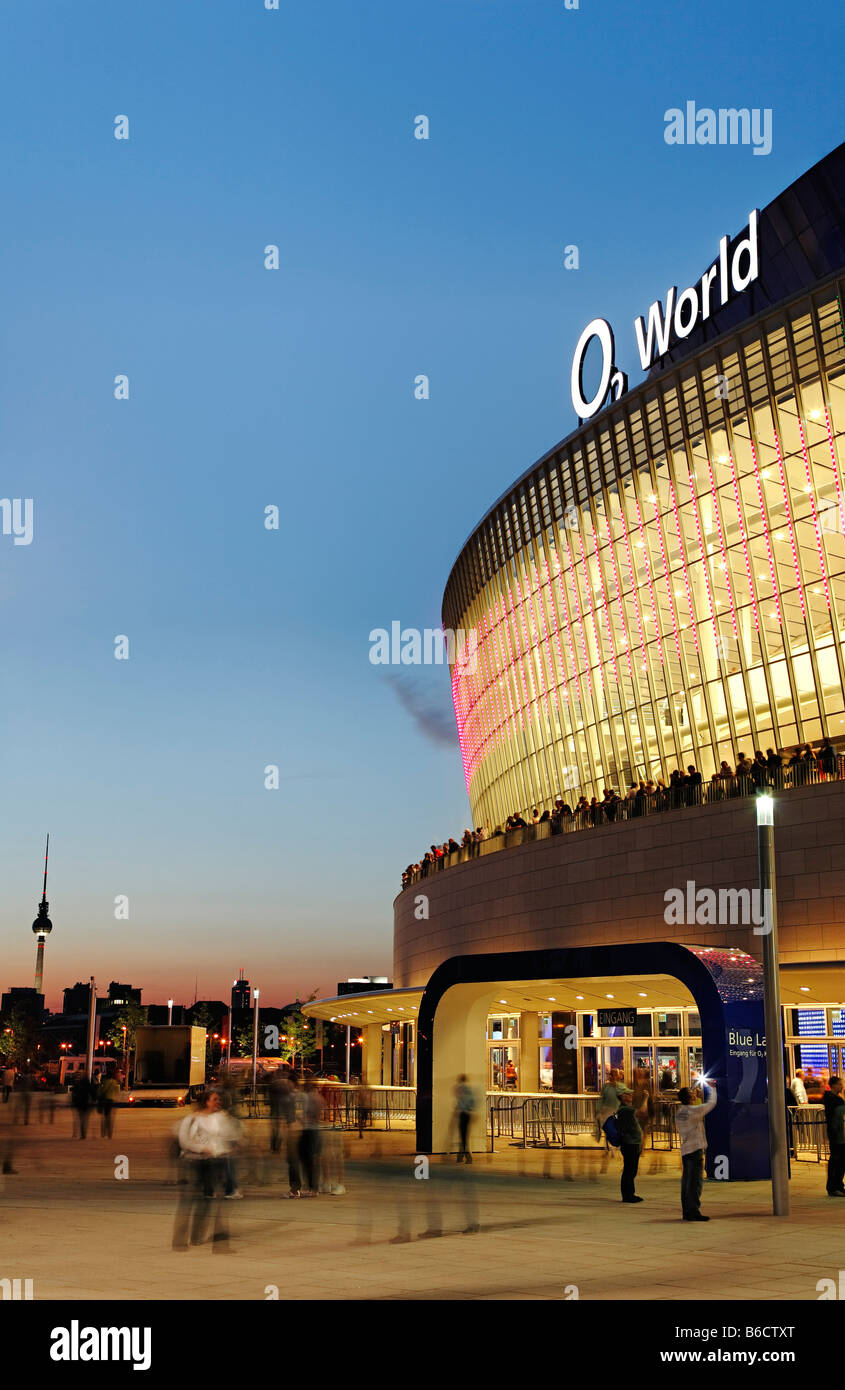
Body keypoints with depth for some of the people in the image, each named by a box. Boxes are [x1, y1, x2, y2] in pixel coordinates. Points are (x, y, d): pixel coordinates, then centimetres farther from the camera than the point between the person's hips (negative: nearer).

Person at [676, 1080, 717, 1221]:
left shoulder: (679, 1113, 10)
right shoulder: (693, 1110, -13)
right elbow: (711, 1103, -1)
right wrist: (712, 1089, 13)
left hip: (684, 1150, 8)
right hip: (696, 1149, -8)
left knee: (686, 1180, 9)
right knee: (695, 1180, -8)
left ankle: (686, 1211, 12)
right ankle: (694, 1211, -11)